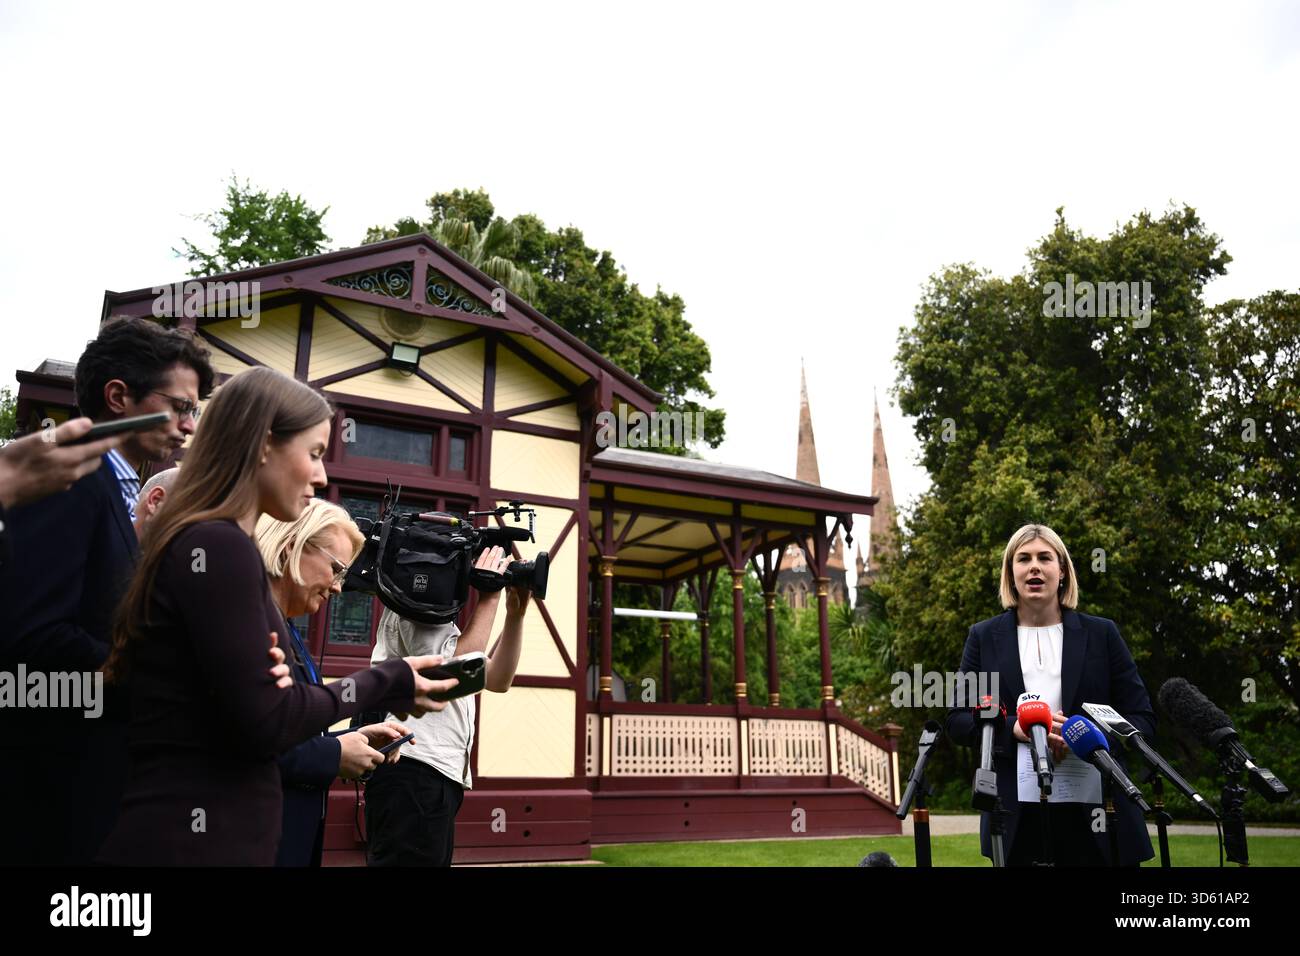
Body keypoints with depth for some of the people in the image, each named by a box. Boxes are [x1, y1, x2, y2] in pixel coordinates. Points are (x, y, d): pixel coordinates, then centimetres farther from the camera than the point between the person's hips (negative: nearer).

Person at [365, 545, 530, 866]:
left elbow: (498, 680, 17)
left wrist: (515, 614, 7)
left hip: (438, 774, 10)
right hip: (412, 775, -10)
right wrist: (489, 599, -13)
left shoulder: (436, 615, 22)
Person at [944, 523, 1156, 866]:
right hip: (1016, 813, 0)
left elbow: (1142, 718, 4)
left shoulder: (1101, 633, 6)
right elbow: (957, 720, 3)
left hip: (1094, 808, 0)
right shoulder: (984, 637, 6)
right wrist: (1014, 727, -15)